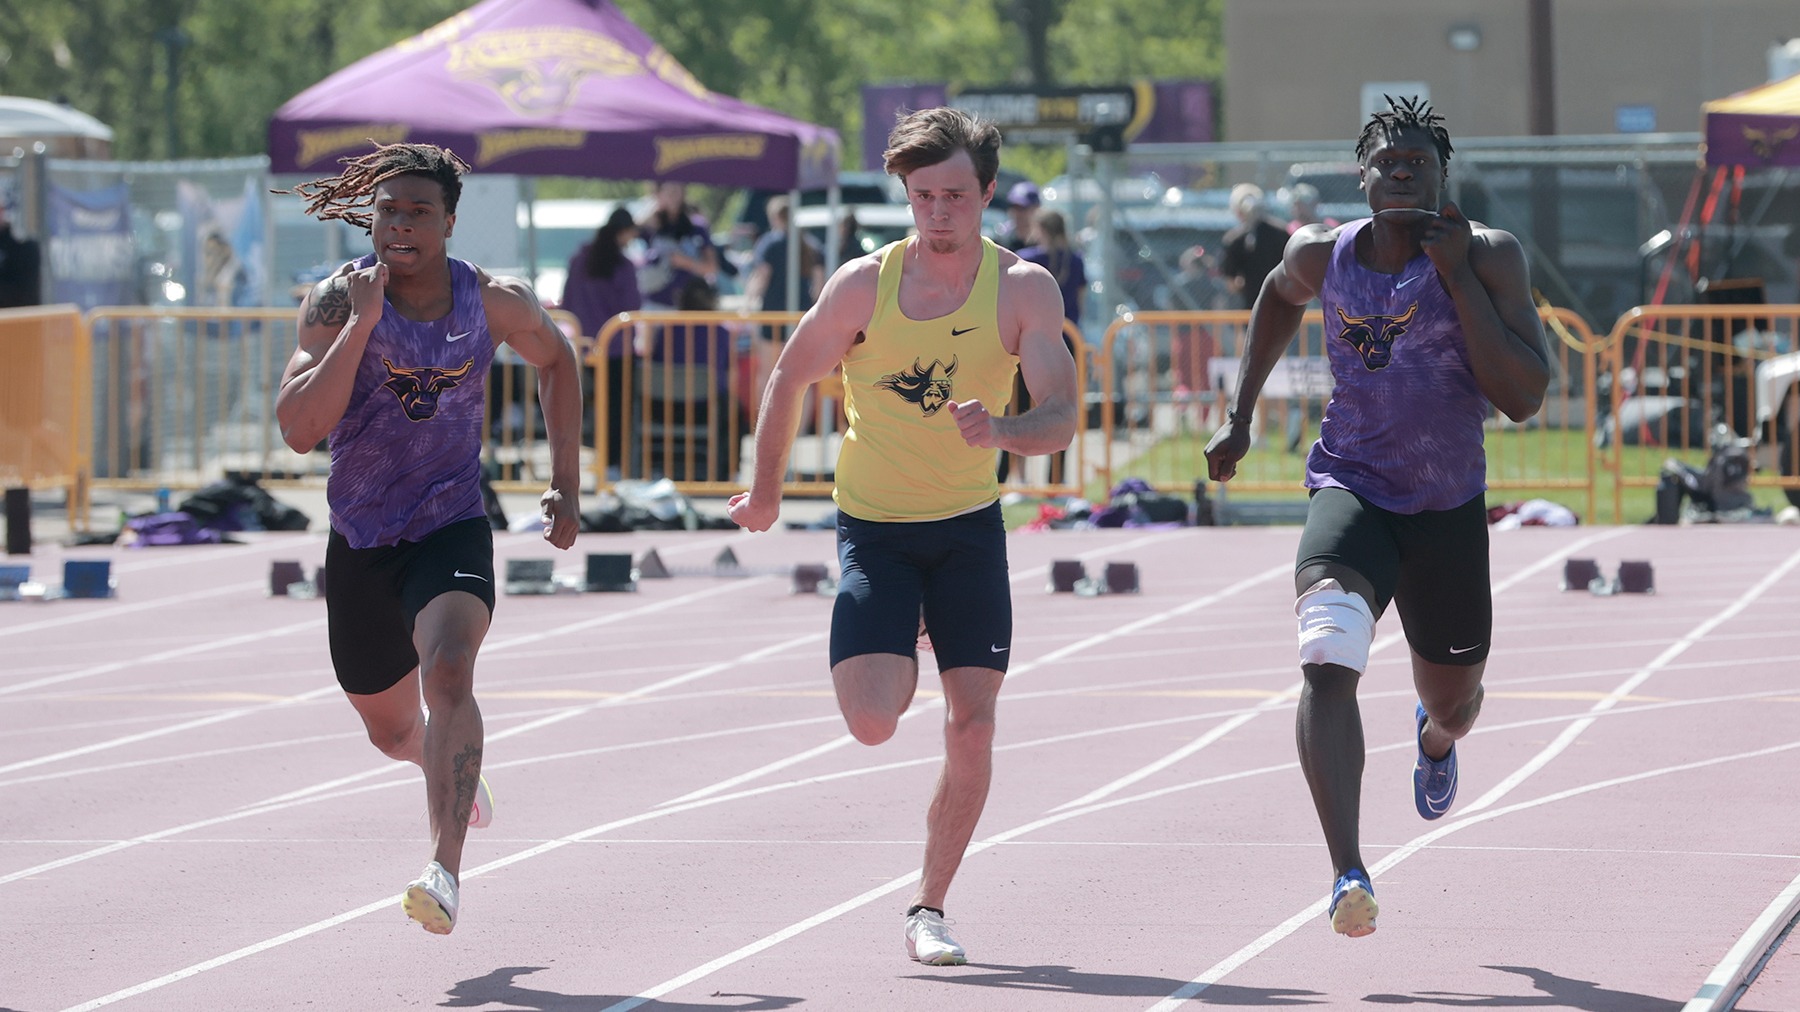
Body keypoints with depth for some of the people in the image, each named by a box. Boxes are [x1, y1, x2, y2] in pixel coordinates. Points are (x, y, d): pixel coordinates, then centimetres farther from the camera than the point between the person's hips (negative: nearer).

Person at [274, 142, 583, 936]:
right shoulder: (336, 301, -12)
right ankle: (455, 771, 56)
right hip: (361, 542, 2)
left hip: (452, 529, -2)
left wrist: (567, 482, 12)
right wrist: (360, 326, -29)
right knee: (390, 729, 19)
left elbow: (555, 359, 17)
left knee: (447, 672, -31)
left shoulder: (493, 302, -6)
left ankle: (446, 871, -38)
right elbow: (299, 429, -22)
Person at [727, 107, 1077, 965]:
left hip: (968, 526, 1)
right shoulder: (864, 284, -12)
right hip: (874, 529, -1)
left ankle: (928, 908, 12)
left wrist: (1001, 431, -38)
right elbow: (791, 378, 4)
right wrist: (767, 490, 13)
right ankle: (898, 667, 23)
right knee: (872, 724, -16)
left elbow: (1060, 418, -16)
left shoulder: (1024, 289, -12)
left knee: (972, 727, -5)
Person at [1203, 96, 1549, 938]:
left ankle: (1436, 738, 63)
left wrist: (1457, 273, -24)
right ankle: (1348, 874, -40)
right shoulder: (1323, 257, -6)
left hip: (1450, 508, 1)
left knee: (1452, 696, 20)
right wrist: (1240, 415, 18)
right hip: (1350, 489, -1)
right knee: (1328, 659, -30)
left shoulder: (1489, 256, -12)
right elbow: (1281, 296, 21)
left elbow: (1523, 398, -21)